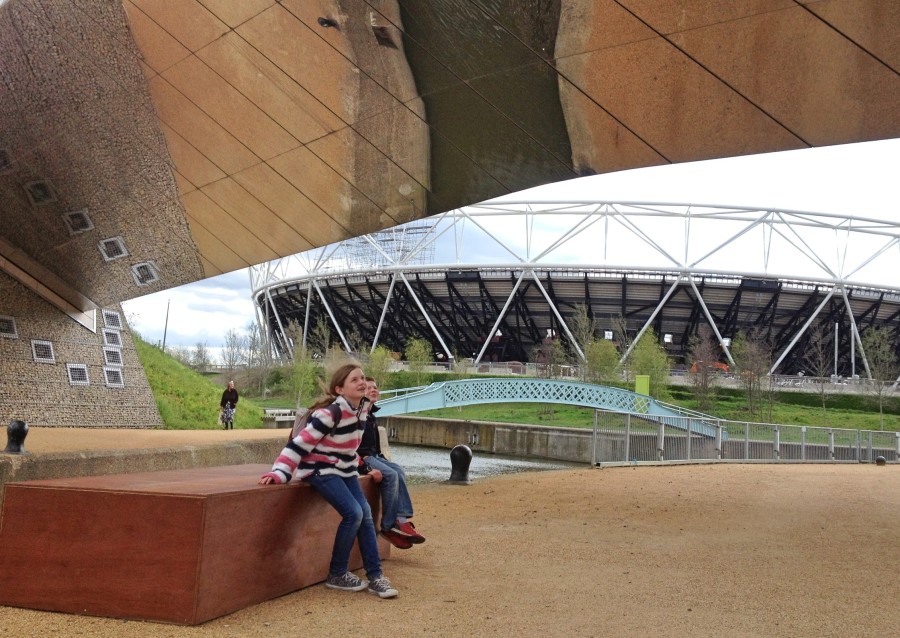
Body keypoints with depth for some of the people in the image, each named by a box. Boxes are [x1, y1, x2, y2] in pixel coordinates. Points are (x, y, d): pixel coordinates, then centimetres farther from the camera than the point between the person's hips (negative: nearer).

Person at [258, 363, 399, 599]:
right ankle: (337, 574, -4)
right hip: (321, 470, -8)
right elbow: (300, 444, -26)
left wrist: (354, 464, 23)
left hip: (345, 469, 8)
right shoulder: (330, 413, -25)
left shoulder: (362, 409, -1)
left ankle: (375, 575, 1)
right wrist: (280, 473, -33)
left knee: (365, 513, -5)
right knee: (353, 513, -20)